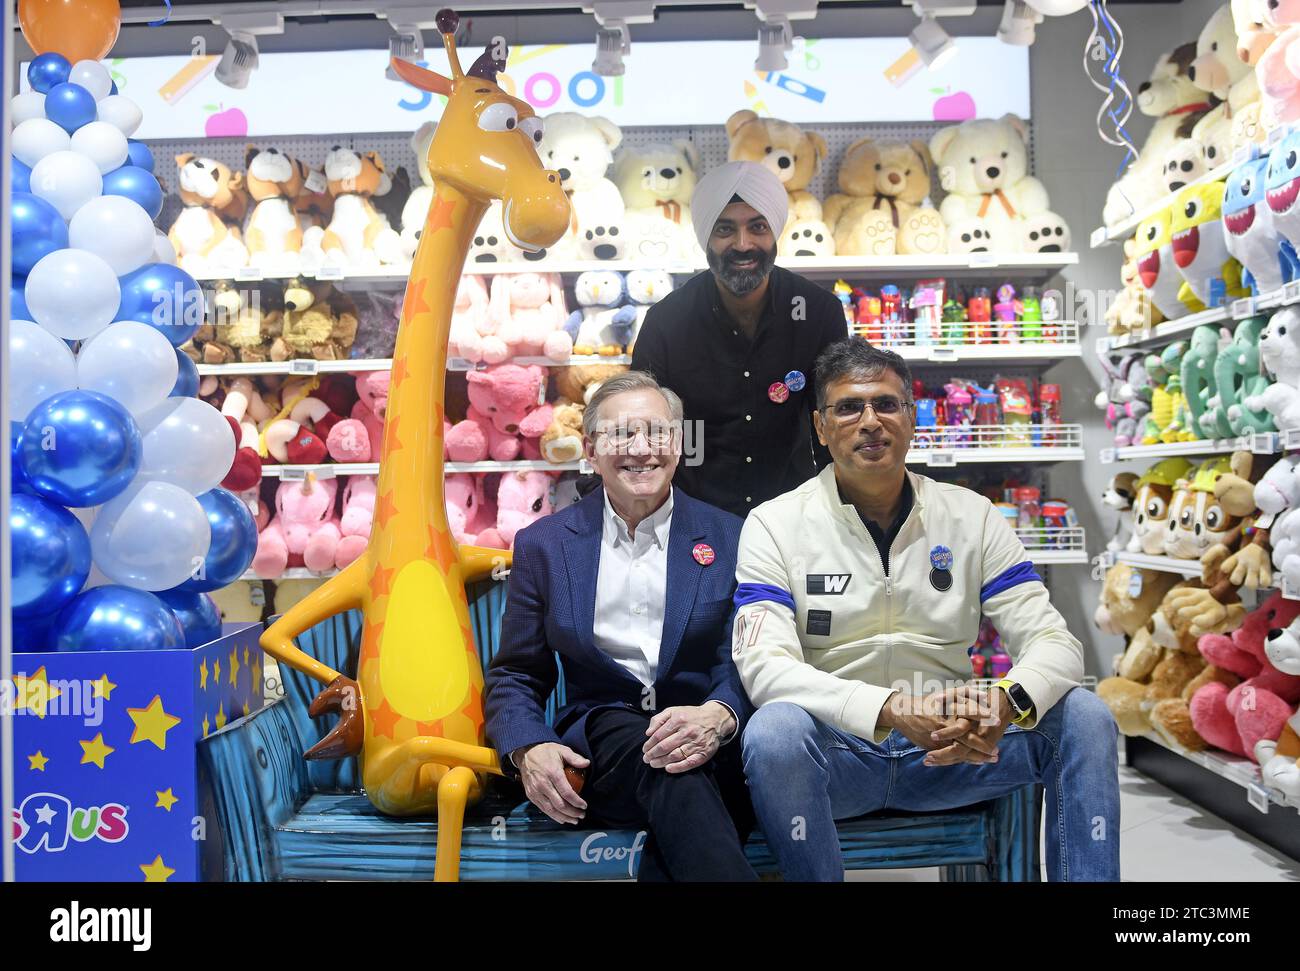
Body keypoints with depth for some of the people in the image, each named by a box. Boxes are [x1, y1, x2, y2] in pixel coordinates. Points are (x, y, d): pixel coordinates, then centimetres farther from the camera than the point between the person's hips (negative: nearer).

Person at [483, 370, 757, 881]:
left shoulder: (729, 537, 6)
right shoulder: (542, 545, 9)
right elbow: (513, 677, 12)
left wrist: (718, 717, -24)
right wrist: (528, 750, -11)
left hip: (712, 749, 0)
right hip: (600, 738, 0)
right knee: (654, 757, -35)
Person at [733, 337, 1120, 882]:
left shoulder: (971, 516, 3)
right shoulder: (776, 525, -5)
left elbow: (1054, 642, -2)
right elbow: (763, 665, -17)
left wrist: (1008, 701, -27)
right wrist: (891, 710, -32)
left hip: (947, 750, 3)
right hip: (836, 750, -2)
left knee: (1083, 717, -18)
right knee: (775, 730, -34)